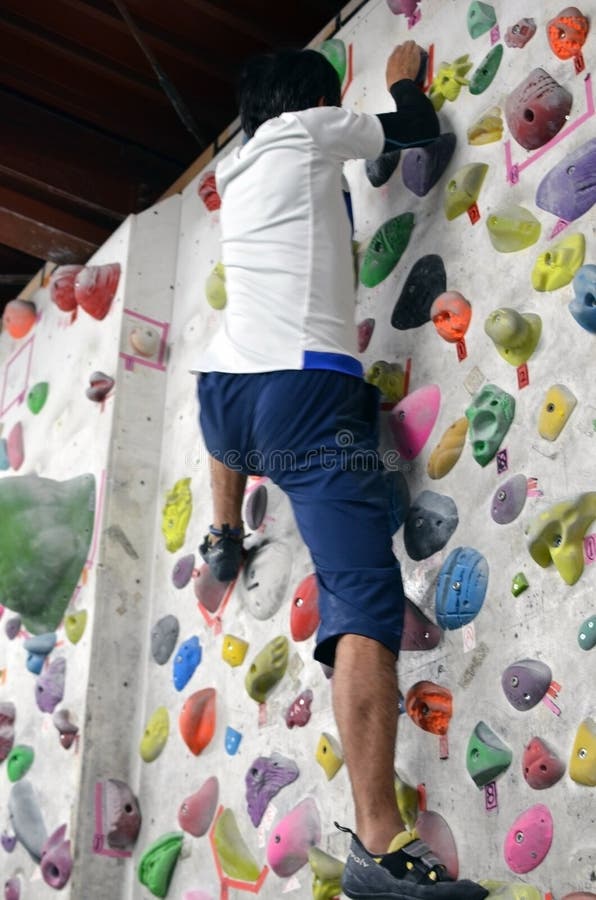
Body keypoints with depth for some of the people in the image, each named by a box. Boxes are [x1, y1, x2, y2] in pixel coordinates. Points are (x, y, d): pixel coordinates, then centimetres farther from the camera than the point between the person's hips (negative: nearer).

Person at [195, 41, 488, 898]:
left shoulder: (235, 170, 25)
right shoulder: (309, 131, 8)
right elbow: (418, 127, 19)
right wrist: (405, 77, 38)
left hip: (223, 389, 7)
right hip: (305, 394, -7)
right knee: (366, 598, -18)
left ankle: (224, 535, 62)